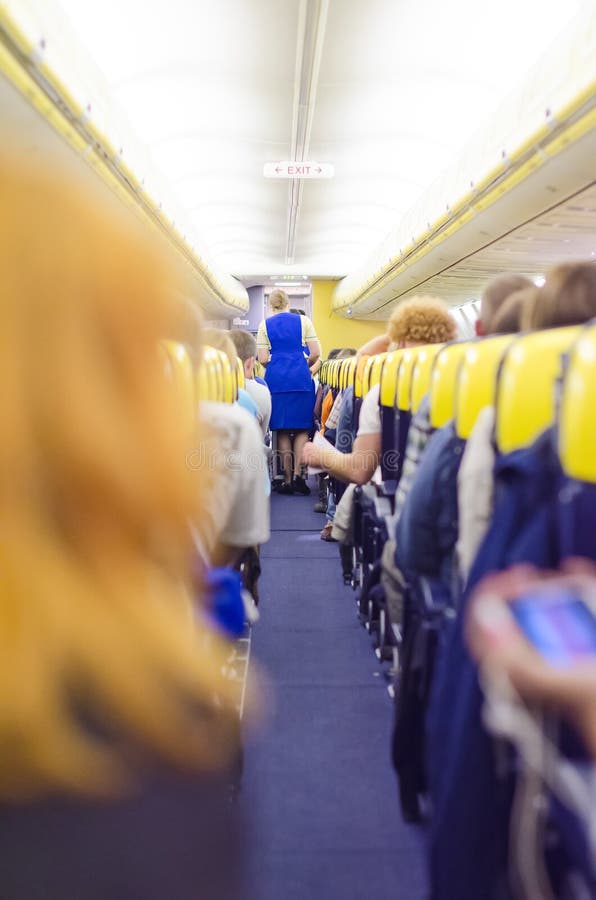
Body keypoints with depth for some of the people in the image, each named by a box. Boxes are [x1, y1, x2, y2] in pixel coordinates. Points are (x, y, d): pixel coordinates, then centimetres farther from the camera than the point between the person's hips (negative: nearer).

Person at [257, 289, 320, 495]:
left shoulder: (265, 325, 7)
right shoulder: (303, 321, 5)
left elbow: (262, 359, 2)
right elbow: (315, 353, 0)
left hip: (276, 379, 1)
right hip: (301, 378, -1)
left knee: (282, 430, 6)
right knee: (302, 428, 7)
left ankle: (288, 479, 8)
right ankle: (297, 474, -5)